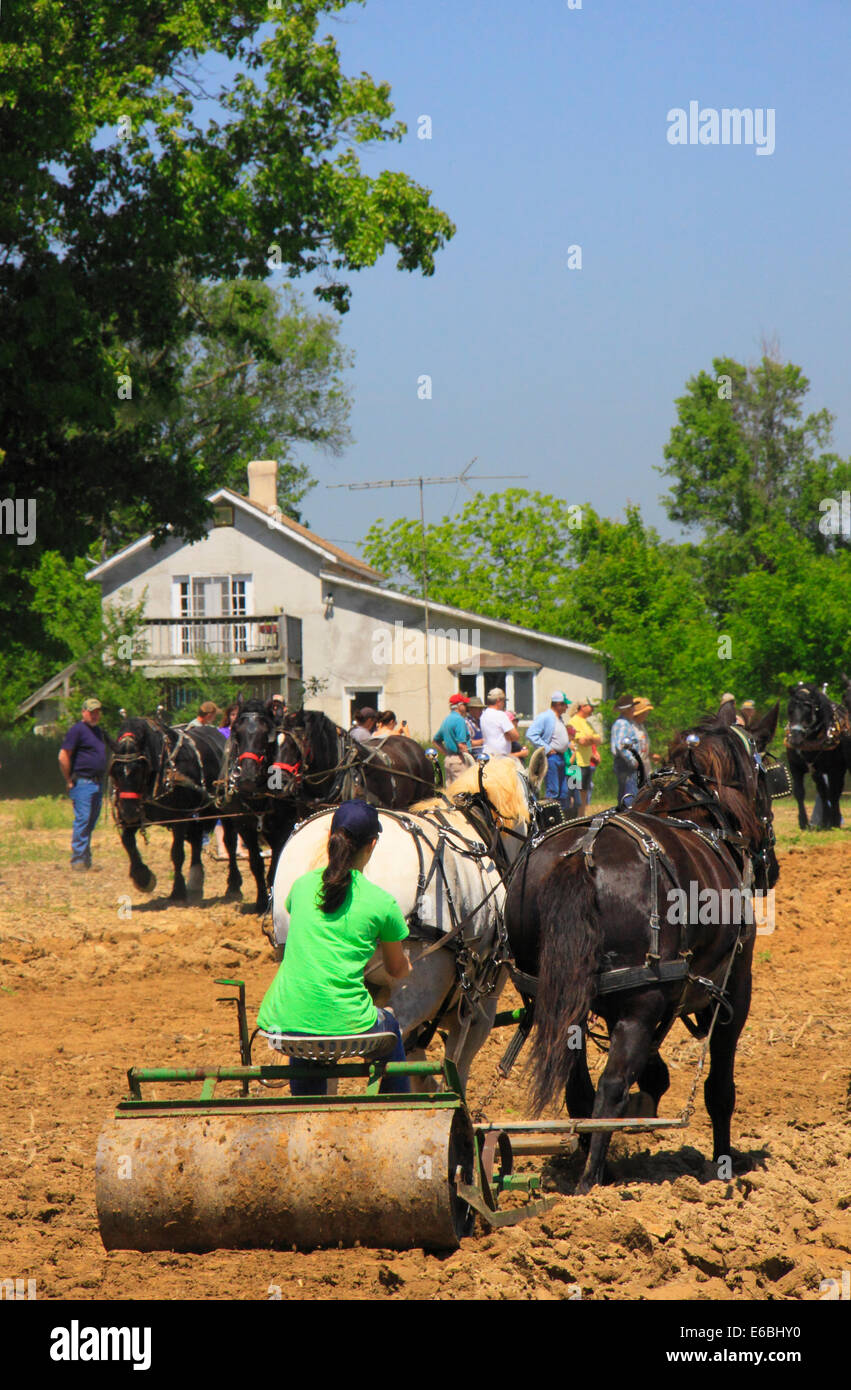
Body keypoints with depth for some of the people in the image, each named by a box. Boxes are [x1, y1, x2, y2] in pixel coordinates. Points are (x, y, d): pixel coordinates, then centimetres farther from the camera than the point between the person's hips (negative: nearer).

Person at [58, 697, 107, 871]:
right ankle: (78, 859, -9)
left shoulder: (98, 731, 18)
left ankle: (86, 860, 16)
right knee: (82, 820, -11)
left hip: (97, 783, 8)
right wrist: (69, 781, -11)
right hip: (83, 783, -8)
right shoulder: (77, 729, -9)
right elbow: (63, 757, -13)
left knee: (90, 823, 11)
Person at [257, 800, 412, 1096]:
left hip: (282, 1024, 3)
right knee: (389, 1025, 32)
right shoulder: (383, 903, -2)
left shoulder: (302, 885, 9)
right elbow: (397, 970, 16)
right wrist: (406, 963, 42)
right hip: (344, 1023, -3)